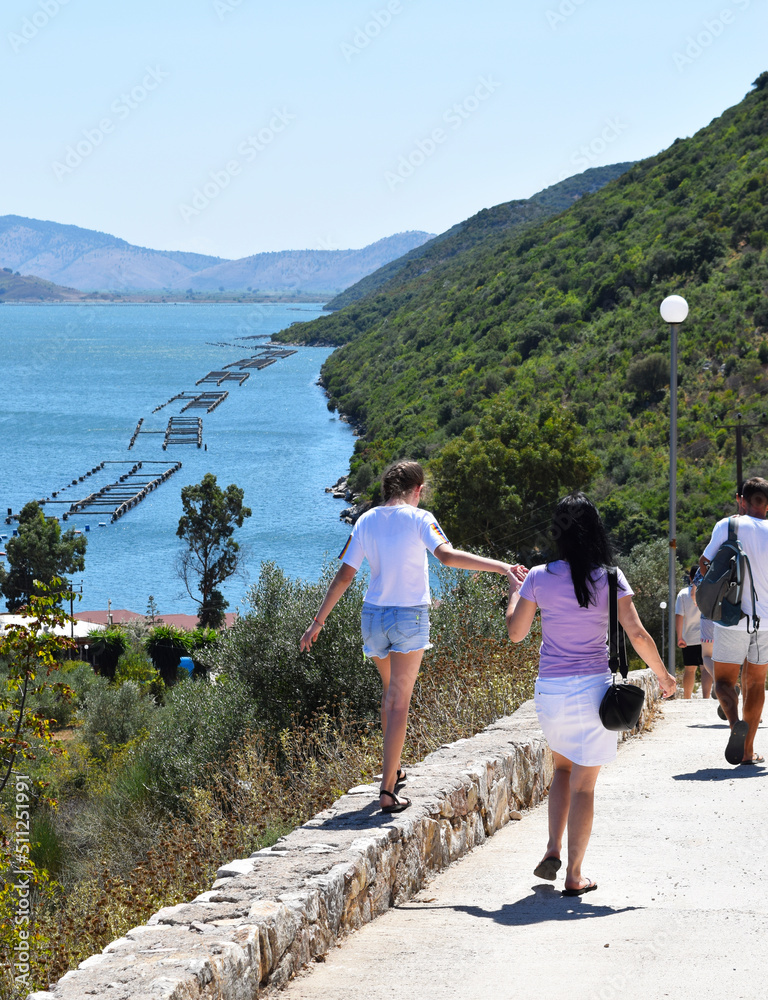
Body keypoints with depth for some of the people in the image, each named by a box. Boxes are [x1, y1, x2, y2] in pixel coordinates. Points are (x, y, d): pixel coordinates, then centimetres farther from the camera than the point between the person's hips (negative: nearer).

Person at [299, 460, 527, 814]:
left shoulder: (365, 522, 4)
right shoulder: (419, 519, -9)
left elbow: (343, 576, 2)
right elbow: (446, 555, -26)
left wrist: (318, 621, 8)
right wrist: (502, 567, -30)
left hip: (374, 613, 4)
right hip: (410, 616, -4)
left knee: (390, 692, 26)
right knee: (399, 702, -1)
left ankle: (393, 770, 35)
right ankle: (388, 791, -4)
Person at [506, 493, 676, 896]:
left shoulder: (540, 577, -2)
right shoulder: (608, 578, -6)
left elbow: (516, 632, 5)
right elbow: (637, 635, -9)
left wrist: (515, 591, 22)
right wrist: (663, 674, 6)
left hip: (549, 690, 2)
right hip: (592, 688, -2)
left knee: (563, 768, 25)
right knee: (583, 784, 5)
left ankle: (553, 851, 11)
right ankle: (574, 876, 6)